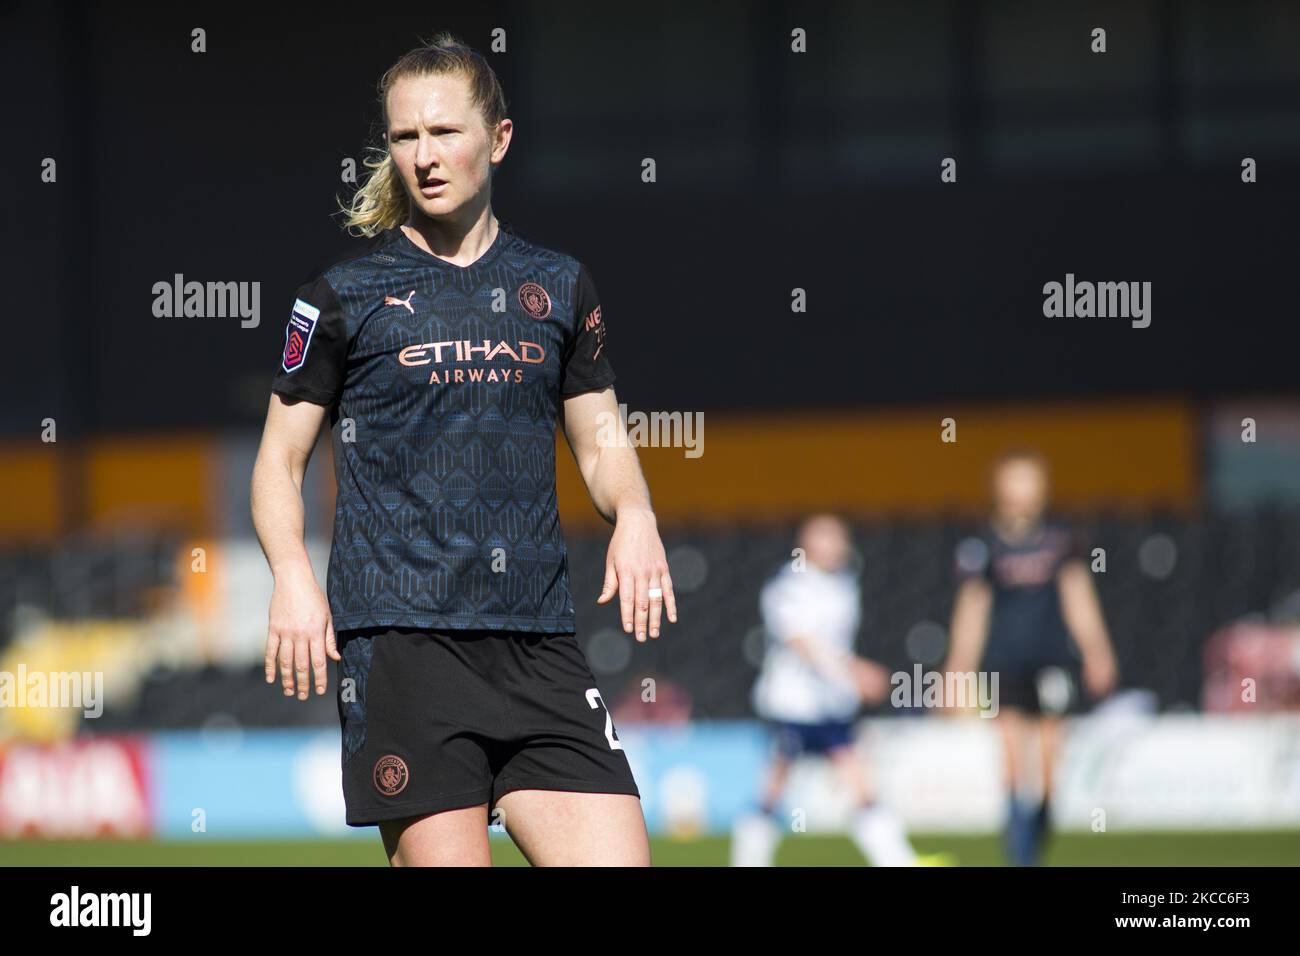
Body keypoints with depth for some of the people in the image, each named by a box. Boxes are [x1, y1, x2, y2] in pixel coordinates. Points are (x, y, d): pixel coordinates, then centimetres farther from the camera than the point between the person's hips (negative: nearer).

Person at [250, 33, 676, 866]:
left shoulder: (560, 287, 14)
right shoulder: (343, 295, 5)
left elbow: (600, 442, 22)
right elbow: (281, 457, 8)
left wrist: (634, 515, 0)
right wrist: (292, 573, -10)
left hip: (539, 641, 3)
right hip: (398, 635, -3)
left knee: (616, 855, -9)